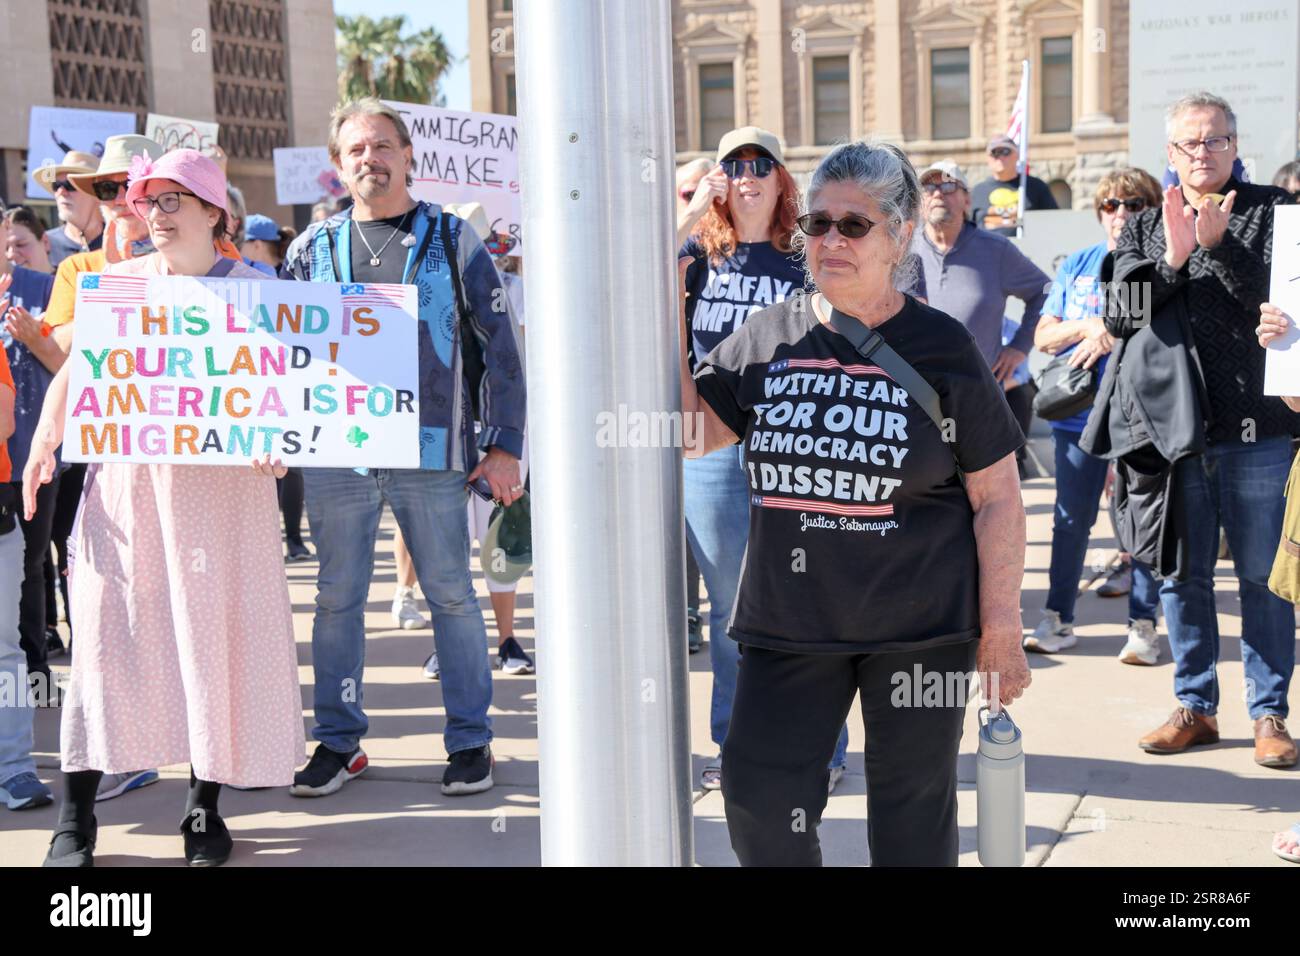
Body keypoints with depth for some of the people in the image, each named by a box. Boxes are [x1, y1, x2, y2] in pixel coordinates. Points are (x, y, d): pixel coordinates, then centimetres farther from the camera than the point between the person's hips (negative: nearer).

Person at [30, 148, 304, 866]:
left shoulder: (251, 288, 6)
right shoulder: (118, 282, 12)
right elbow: (75, 372, 10)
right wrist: (44, 441, -6)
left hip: (222, 484, -1)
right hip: (125, 481, 1)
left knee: (214, 633, 0)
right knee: (108, 632, -2)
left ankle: (205, 808, 13)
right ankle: (75, 818, 5)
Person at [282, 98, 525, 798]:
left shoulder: (451, 239, 4)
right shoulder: (313, 248, 10)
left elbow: (498, 345, 2)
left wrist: (503, 445, -3)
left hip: (431, 450, -2)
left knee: (451, 595, 4)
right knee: (337, 597, 8)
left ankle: (470, 740, 15)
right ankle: (338, 740, 20)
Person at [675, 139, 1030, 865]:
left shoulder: (942, 348, -5)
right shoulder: (769, 337, 3)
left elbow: (997, 498, -3)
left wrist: (1001, 630, -5)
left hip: (920, 626, -2)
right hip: (789, 620, 3)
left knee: (913, 818, 9)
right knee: (760, 802, 1)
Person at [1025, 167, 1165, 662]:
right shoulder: (1076, 265, 12)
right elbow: (1043, 337, 9)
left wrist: (1114, 337, -19)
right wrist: (1088, 326, -9)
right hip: (1079, 412, 3)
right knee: (1070, 518, 7)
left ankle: (1143, 624, 11)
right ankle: (1058, 619, 16)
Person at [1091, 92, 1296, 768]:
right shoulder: (1143, 227, 14)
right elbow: (1126, 310, 0)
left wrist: (1218, 244, -20)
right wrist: (1172, 259, -15)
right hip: (1173, 425, 3)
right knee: (1182, 574, 9)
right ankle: (1195, 706, 22)